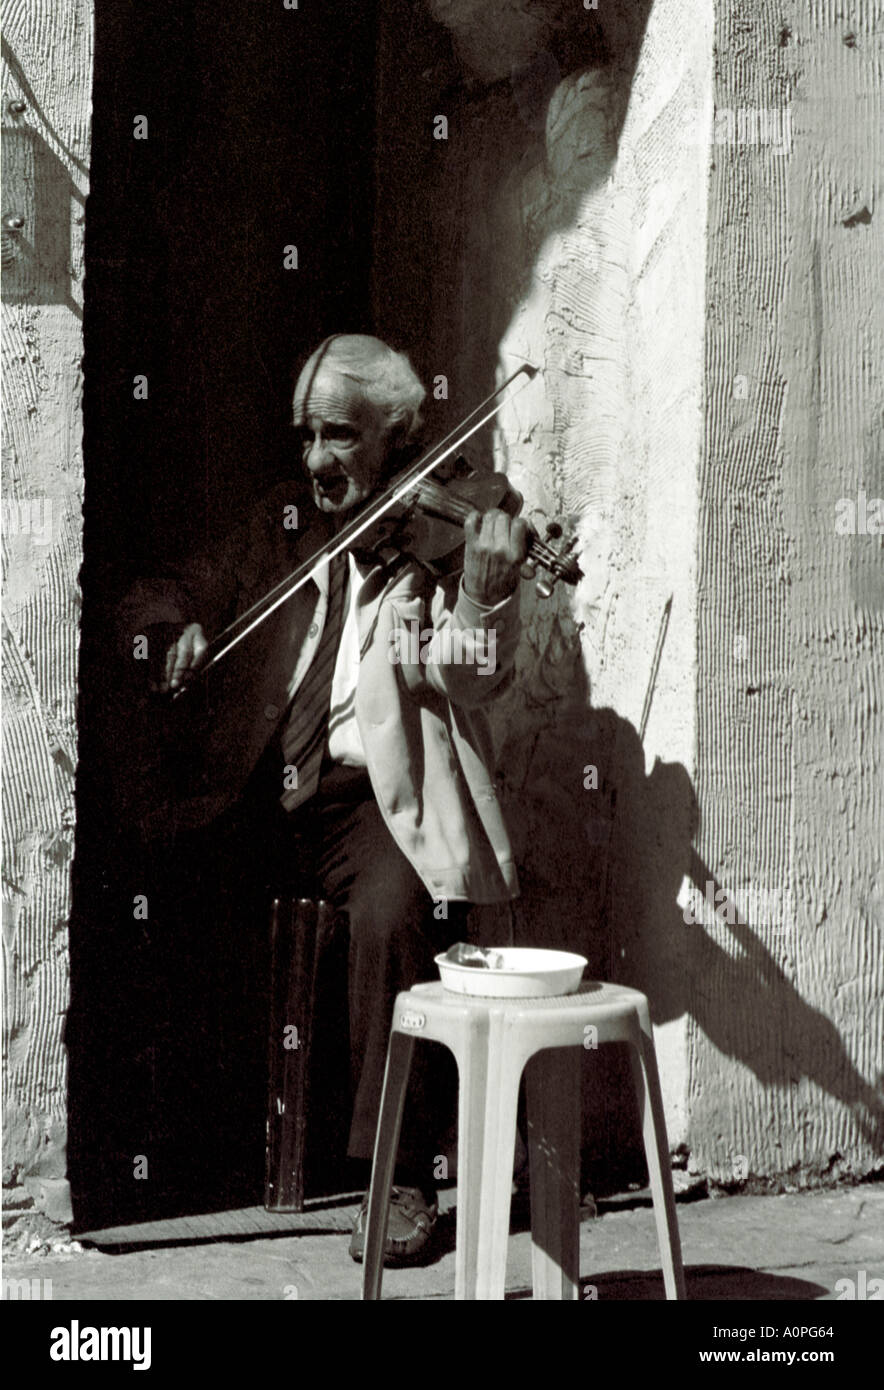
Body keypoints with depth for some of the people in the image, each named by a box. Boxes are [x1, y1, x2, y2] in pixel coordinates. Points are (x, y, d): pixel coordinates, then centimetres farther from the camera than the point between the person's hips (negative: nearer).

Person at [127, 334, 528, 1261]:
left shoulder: (442, 532, 1)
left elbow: (469, 681, -12)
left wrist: (483, 592, -32)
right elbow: (181, 589, 16)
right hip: (268, 792, 5)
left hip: (381, 793, -4)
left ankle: (402, 1177, -21)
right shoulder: (285, 526, 15)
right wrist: (178, 624, -8)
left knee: (392, 912, -33)